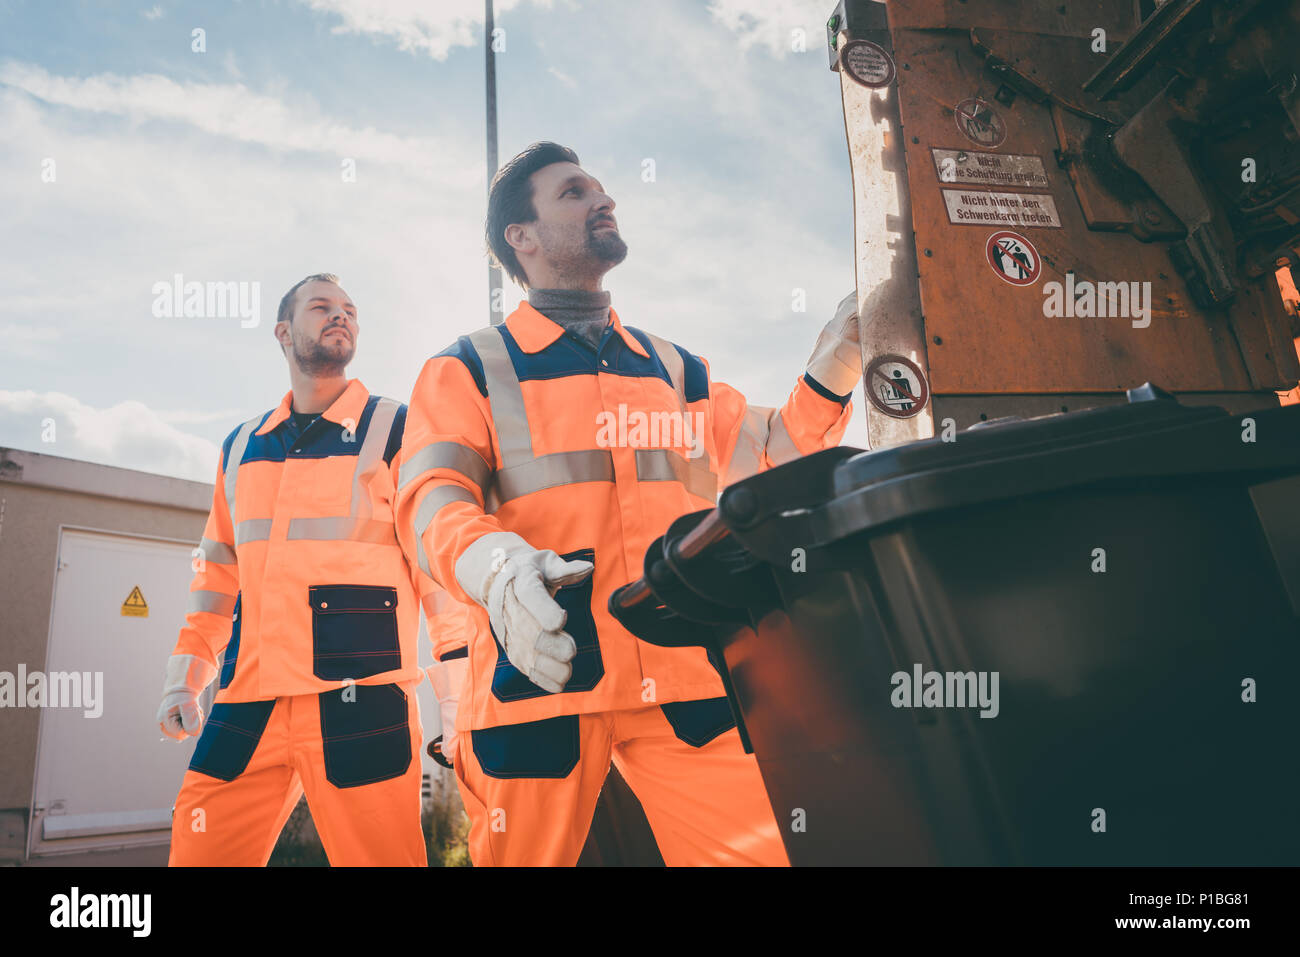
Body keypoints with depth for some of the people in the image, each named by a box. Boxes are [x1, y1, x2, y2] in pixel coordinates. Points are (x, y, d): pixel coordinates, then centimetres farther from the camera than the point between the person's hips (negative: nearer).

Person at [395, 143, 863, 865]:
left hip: (688, 674, 3)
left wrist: (830, 376, 0)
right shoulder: (470, 368, 9)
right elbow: (434, 499, -7)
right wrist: (497, 567, -30)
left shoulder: (671, 367, 22)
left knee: (765, 849, -6)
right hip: (540, 670, -2)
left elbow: (766, 464, 17)